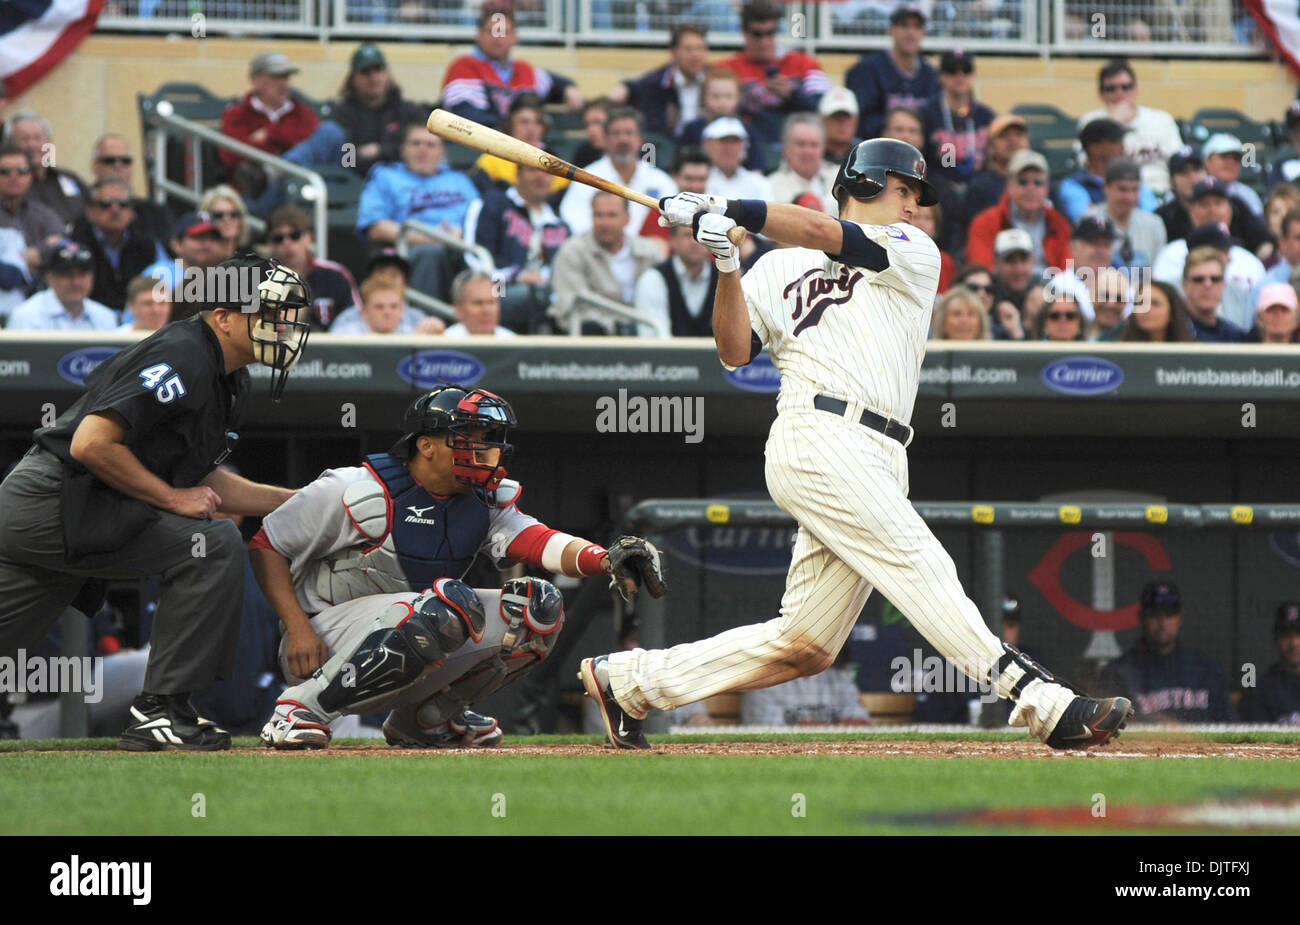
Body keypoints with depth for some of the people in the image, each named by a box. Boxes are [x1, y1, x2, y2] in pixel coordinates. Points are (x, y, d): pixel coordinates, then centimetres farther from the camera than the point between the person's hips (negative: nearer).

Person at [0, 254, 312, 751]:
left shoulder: (231, 382, 16)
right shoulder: (182, 359, -16)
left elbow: (203, 483, 21)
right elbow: (91, 444, -22)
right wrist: (173, 498, -14)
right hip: (55, 504, -10)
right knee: (214, 542, -16)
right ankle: (159, 710, -12)